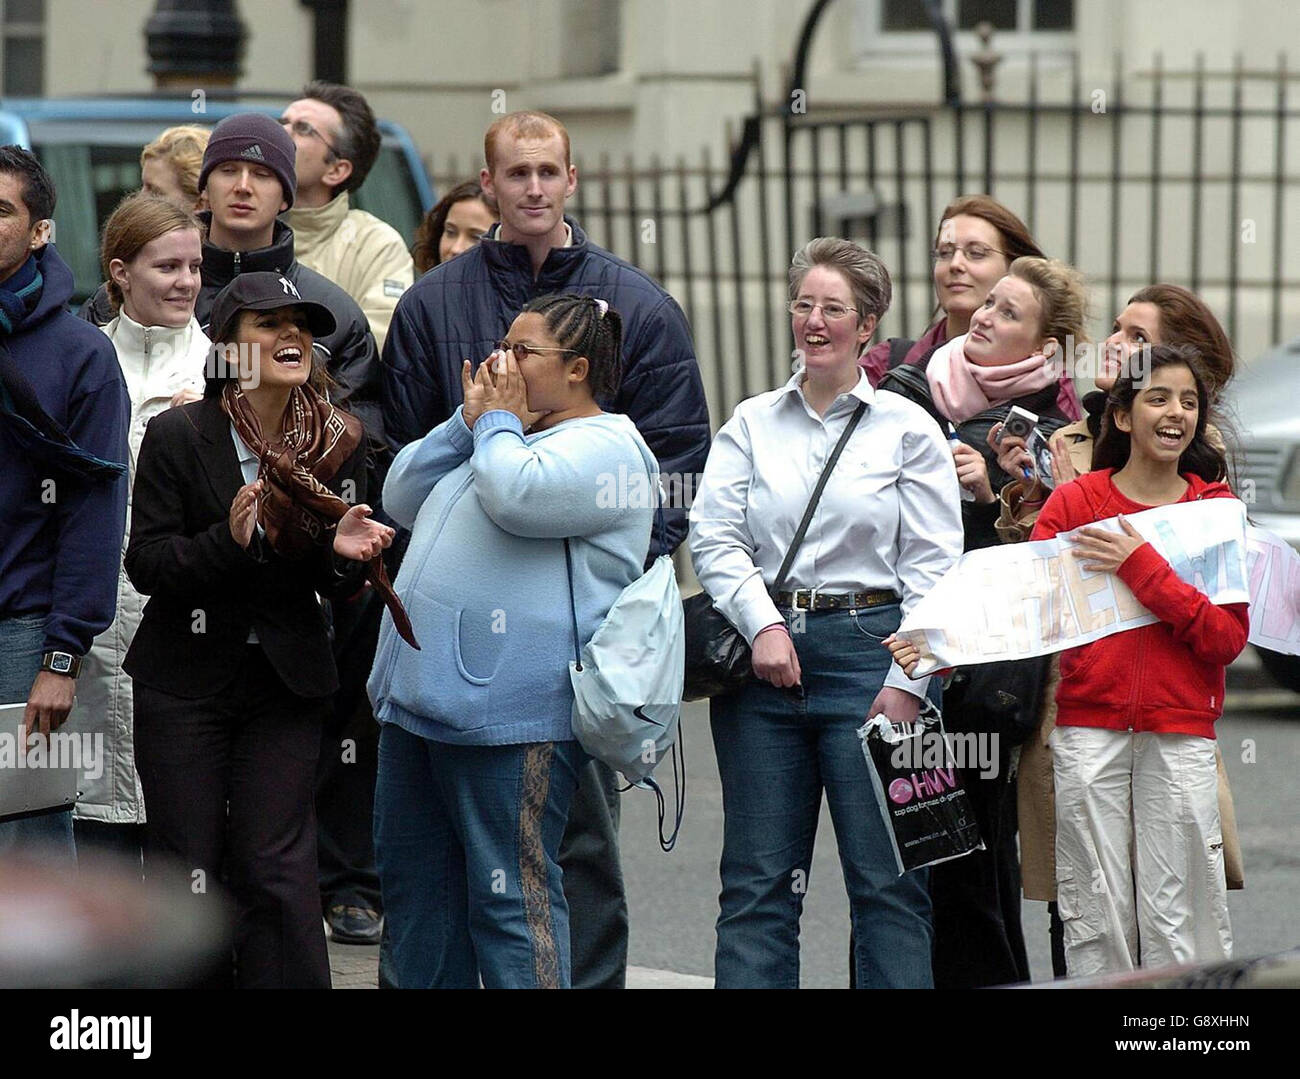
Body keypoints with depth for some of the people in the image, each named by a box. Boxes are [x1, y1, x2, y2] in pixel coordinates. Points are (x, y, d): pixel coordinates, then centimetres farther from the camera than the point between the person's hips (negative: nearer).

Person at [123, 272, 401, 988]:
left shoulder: (338, 440, 2)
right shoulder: (178, 434, -9)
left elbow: (337, 583, 7)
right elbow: (144, 563, -10)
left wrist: (346, 551, -17)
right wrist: (228, 541, -26)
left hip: (286, 679, 2)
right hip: (185, 679, -2)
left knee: (277, 871, -4)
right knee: (186, 871, 1)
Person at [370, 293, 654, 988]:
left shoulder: (606, 447, -6)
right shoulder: (496, 439, 24)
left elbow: (515, 495, -23)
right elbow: (402, 497, 19)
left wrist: (499, 424, -5)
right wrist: (470, 422, 9)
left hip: (508, 709, -10)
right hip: (423, 694, 10)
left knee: (509, 897, -9)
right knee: (415, 886, 14)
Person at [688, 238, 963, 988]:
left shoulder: (907, 430, 4)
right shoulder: (752, 424, 12)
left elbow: (934, 565, 0)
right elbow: (715, 538, 4)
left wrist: (907, 680, -8)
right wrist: (764, 624, -11)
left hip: (869, 651, -3)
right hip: (765, 656, 3)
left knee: (887, 881, -4)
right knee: (758, 882, 3)